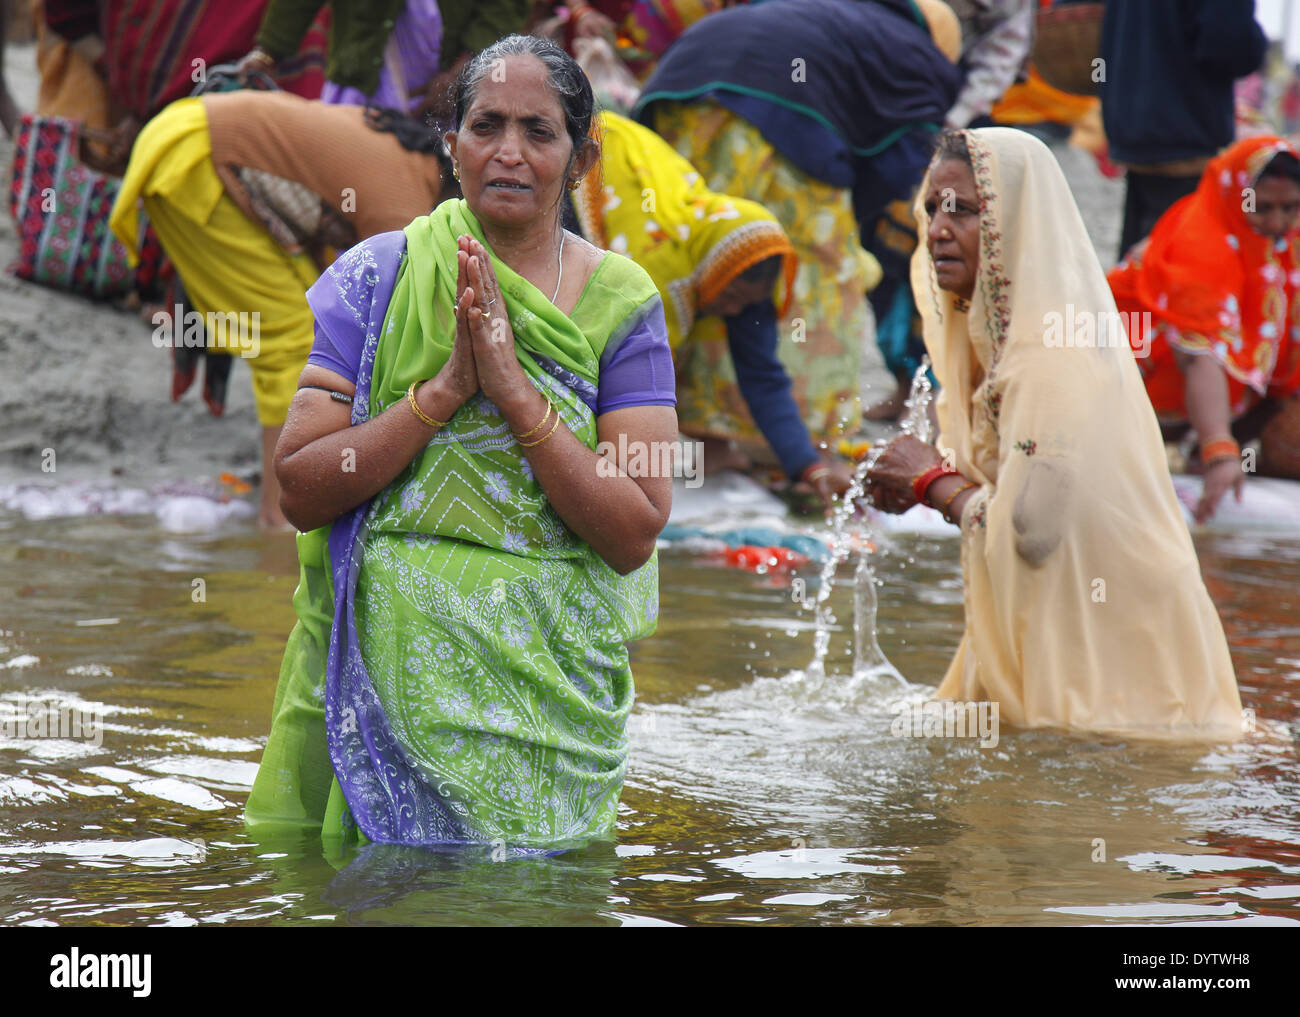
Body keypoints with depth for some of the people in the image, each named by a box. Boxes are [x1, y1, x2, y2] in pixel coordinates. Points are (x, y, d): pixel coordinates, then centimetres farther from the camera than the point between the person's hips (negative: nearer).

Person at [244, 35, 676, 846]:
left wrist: (515, 390, -15)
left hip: (548, 685, 0)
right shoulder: (380, 276, 3)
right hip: (384, 673, 0)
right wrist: (444, 390, -15)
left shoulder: (621, 301, 2)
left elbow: (635, 535, -7)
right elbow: (300, 490, -5)